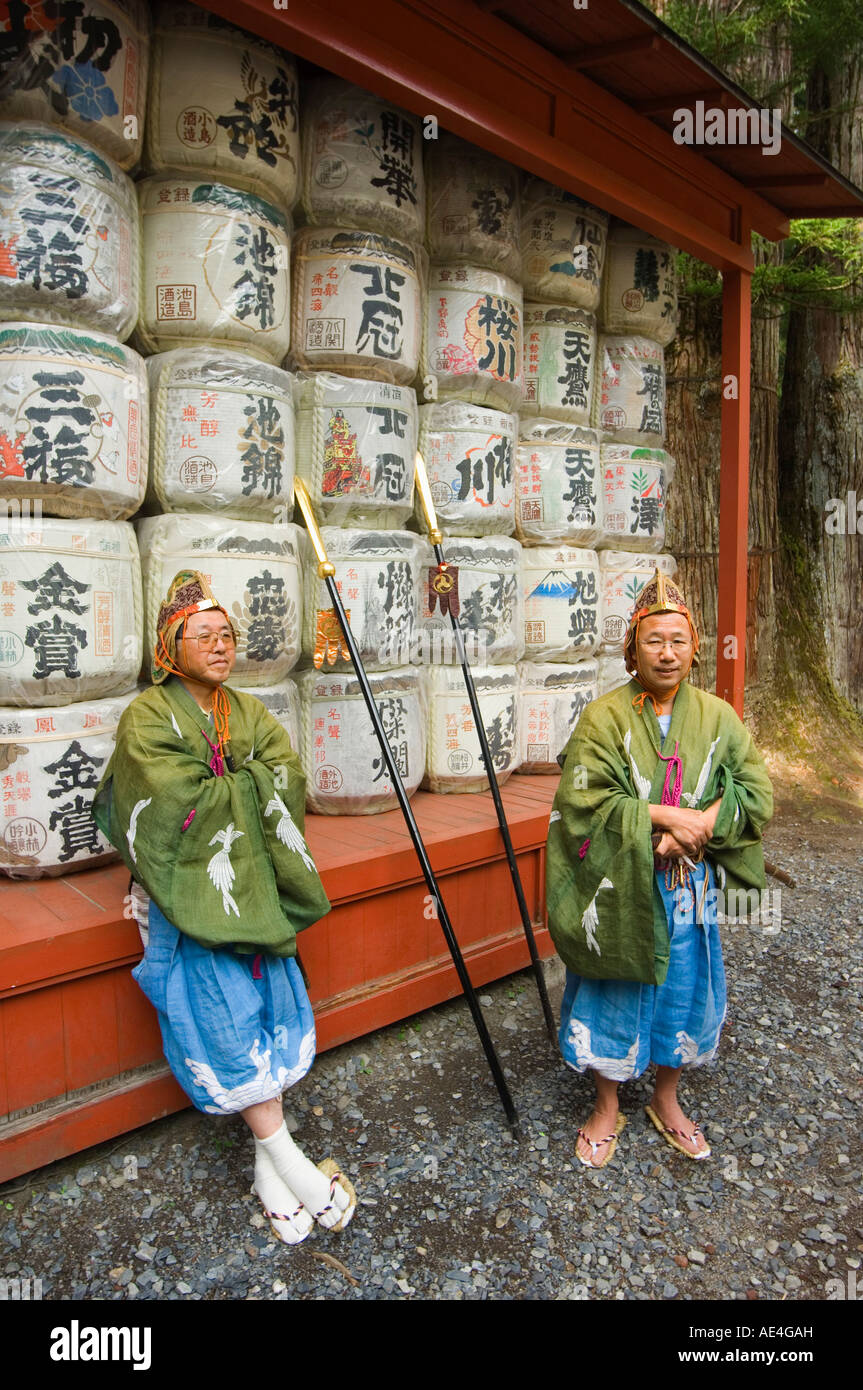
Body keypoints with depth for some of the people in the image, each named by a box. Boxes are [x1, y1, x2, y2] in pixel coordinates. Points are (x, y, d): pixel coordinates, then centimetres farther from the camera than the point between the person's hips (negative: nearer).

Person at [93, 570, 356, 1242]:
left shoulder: (249, 713, 12)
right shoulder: (147, 719, -5)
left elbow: (287, 781, -2)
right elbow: (183, 806, -17)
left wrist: (223, 788, -13)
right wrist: (250, 785, -7)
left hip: (253, 886, 5)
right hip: (189, 894, -5)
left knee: (271, 1010, 0)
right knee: (227, 1017, -9)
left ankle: (270, 1162, 11)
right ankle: (286, 1156, 3)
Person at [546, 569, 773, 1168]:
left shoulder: (717, 716, 0)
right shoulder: (604, 717, -11)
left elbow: (756, 791, -1)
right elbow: (584, 799, -18)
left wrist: (701, 825, -17)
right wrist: (663, 815, -23)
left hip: (690, 890, 3)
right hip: (619, 890, -3)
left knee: (684, 993, 17)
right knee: (615, 998, 11)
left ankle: (667, 1100, 41)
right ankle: (608, 1107, 34)